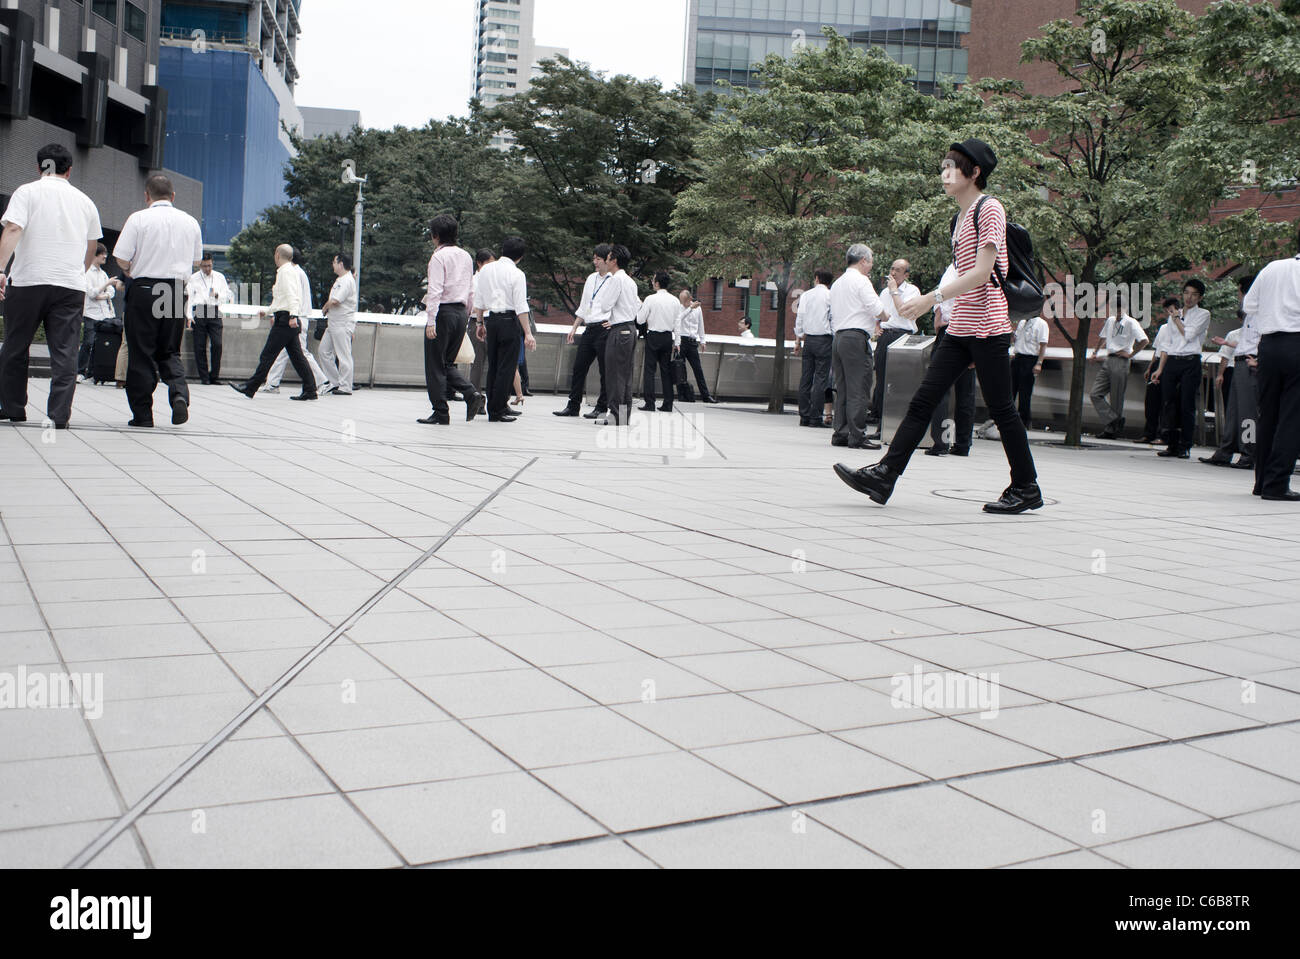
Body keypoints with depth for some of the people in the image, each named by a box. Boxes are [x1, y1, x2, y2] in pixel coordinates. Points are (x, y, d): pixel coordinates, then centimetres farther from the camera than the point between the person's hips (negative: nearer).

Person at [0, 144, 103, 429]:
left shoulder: (27, 192, 3)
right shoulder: (84, 201, 14)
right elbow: (92, 246, 24)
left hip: (29, 280, -2)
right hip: (71, 286, 2)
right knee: (65, 353, -1)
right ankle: (60, 414, -9)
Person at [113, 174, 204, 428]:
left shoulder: (138, 219, -5)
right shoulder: (190, 222, 8)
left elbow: (121, 258, -7)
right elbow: (196, 261, 17)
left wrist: (131, 270, 14)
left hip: (144, 290, -3)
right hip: (177, 291, 4)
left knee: (141, 353, 4)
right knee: (170, 351, 14)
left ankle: (142, 415, 6)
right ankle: (179, 393, -12)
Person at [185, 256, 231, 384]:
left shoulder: (219, 277, 17)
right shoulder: (193, 278, 12)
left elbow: (227, 296, 14)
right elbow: (189, 298, 8)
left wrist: (217, 295, -8)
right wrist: (189, 317, -2)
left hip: (215, 312, 1)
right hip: (199, 312, 0)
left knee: (217, 344, -12)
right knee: (200, 346, -2)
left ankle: (214, 376, -1)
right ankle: (204, 377, 3)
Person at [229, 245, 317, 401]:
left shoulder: (285, 271, -8)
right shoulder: (291, 270, 21)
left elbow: (292, 296, -22)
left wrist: (293, 316, -32)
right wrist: (267, 311, 38)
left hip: (285, 320, -10)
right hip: (287, 319, 10)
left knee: (268, 355, -4)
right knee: (296, 355, 7)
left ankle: (250, 387, 1)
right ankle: (310, 390, 3)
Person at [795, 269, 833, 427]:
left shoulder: (806, 295, 9)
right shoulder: (831, 296, -3)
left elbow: (799, 318, 9)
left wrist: (799, 339, 15)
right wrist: (835, 340, 4)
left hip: (808, 339, 4)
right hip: (824, 339, -4)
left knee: (806, 377, 6)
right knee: (821, 378, -4)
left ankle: (804, 416, 6)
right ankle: (815, 417, -8)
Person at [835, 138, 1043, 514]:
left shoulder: (989, 208, -8)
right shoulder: (962, 217, 19)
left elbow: (981, 273, -17)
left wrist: (932, 298, -20)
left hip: (986, 327, -9)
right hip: (960, 328, 9)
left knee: (1001, 409, -2)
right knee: (923, 400, 2)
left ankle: (1026, 488, 9)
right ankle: (884, 475, -1)